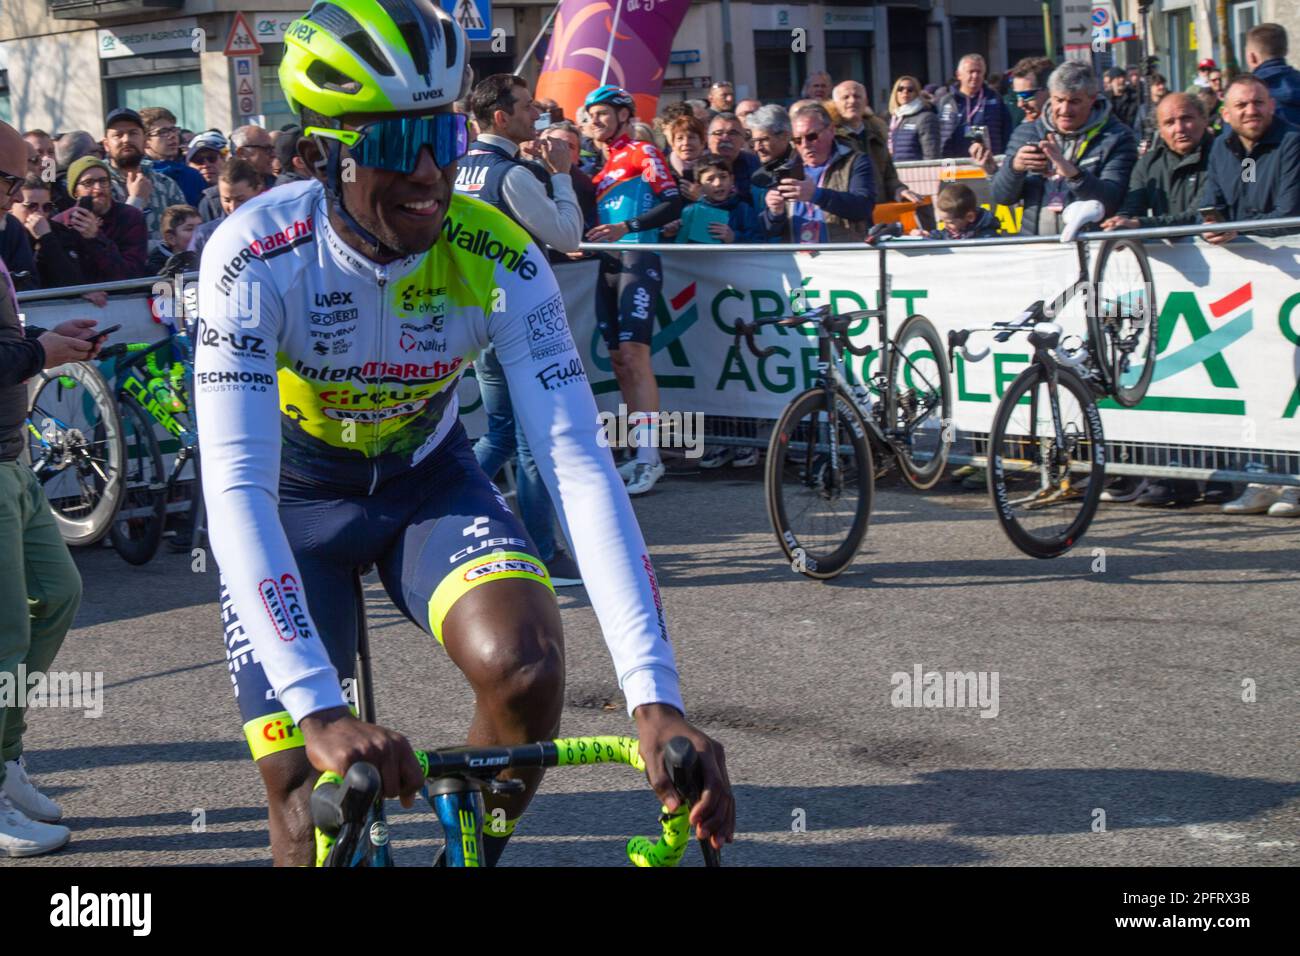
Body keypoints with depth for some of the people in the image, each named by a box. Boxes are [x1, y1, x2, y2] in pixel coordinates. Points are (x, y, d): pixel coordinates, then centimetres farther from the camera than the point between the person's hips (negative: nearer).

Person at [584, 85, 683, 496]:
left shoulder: (643, 153, -2)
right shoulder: (602, 163, 21)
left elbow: (673, 204, -13)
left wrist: (626, 227, -22)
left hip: (638, 260, -9)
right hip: (609, 263, 9)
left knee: (634, 355, -17)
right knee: (619, 361, 6)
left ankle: (649, 457, -20)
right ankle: (642, 452, 10)